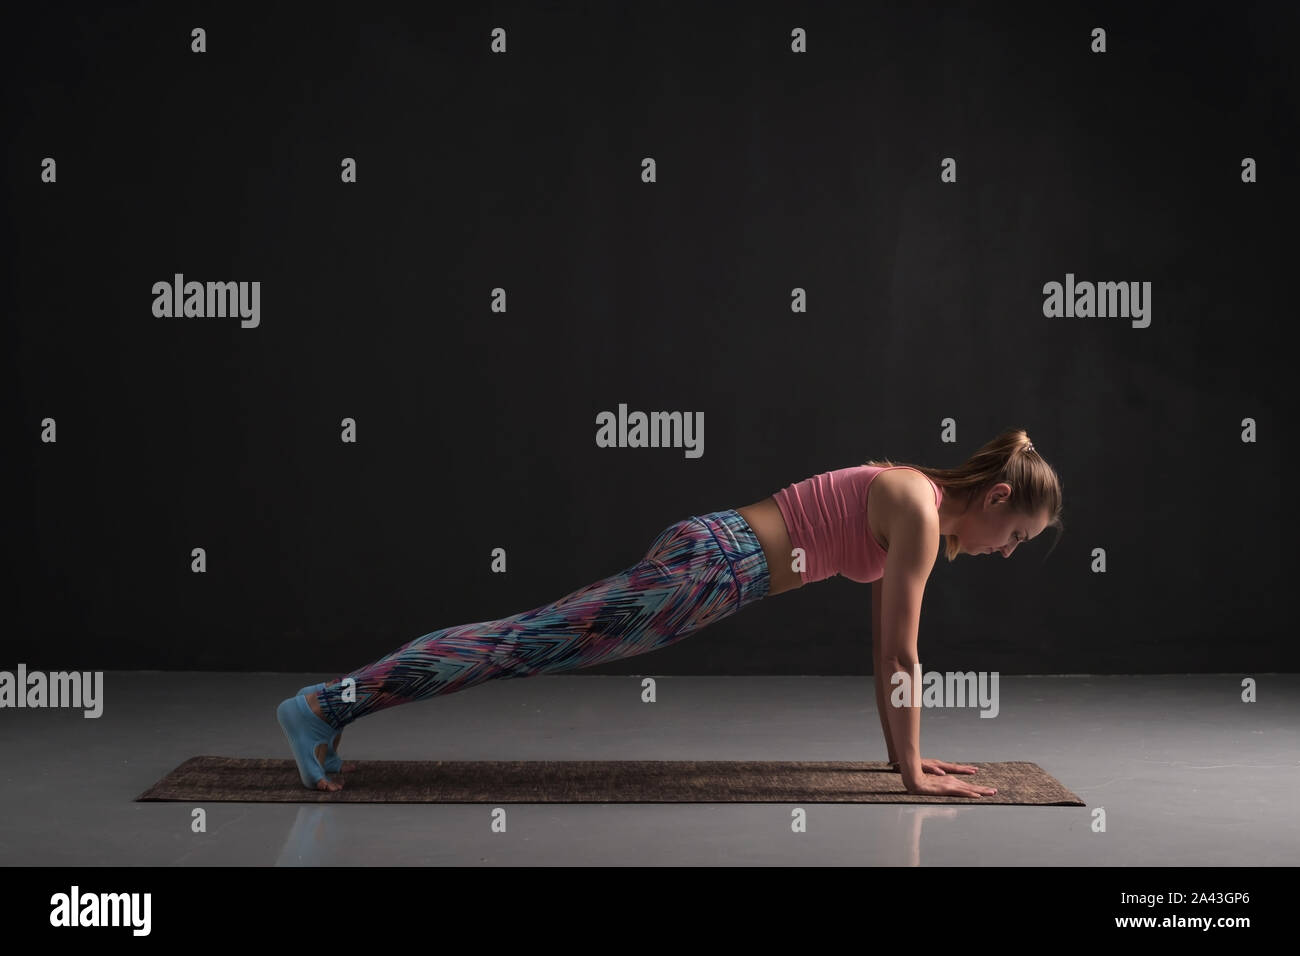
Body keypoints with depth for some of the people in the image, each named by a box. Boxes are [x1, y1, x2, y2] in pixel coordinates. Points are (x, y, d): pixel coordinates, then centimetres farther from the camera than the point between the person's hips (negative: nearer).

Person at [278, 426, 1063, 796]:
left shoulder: (913, 503, 16)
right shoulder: (920, 512, -12)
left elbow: (887, 648, 22)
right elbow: (901, 654, -12)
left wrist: (907, 752, 23)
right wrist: (913, 771, -5)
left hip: (710, 556, 9)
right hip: (710, 565, -9)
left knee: (538, 640, 6)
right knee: (533, 645, -12)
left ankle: (333, 708, 7)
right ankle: (328, 706, -15)